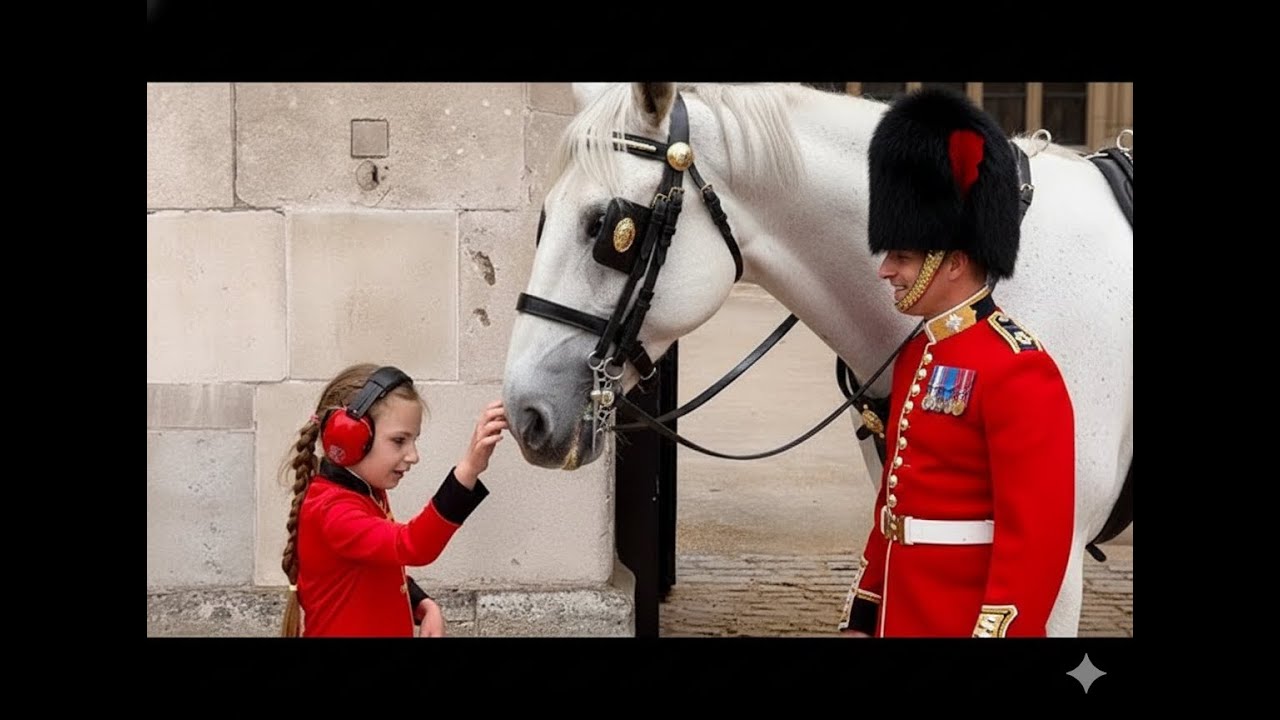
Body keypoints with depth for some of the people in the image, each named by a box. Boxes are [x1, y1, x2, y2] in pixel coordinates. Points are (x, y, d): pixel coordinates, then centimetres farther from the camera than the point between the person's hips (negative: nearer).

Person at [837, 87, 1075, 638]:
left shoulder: (1019, 370, -17)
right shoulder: (917, 355, 11)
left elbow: (1037, 539, -21)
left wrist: (995, 631, -23)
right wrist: (862, 615, 17)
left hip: (969, 624, -8)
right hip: (902, 618, 9)